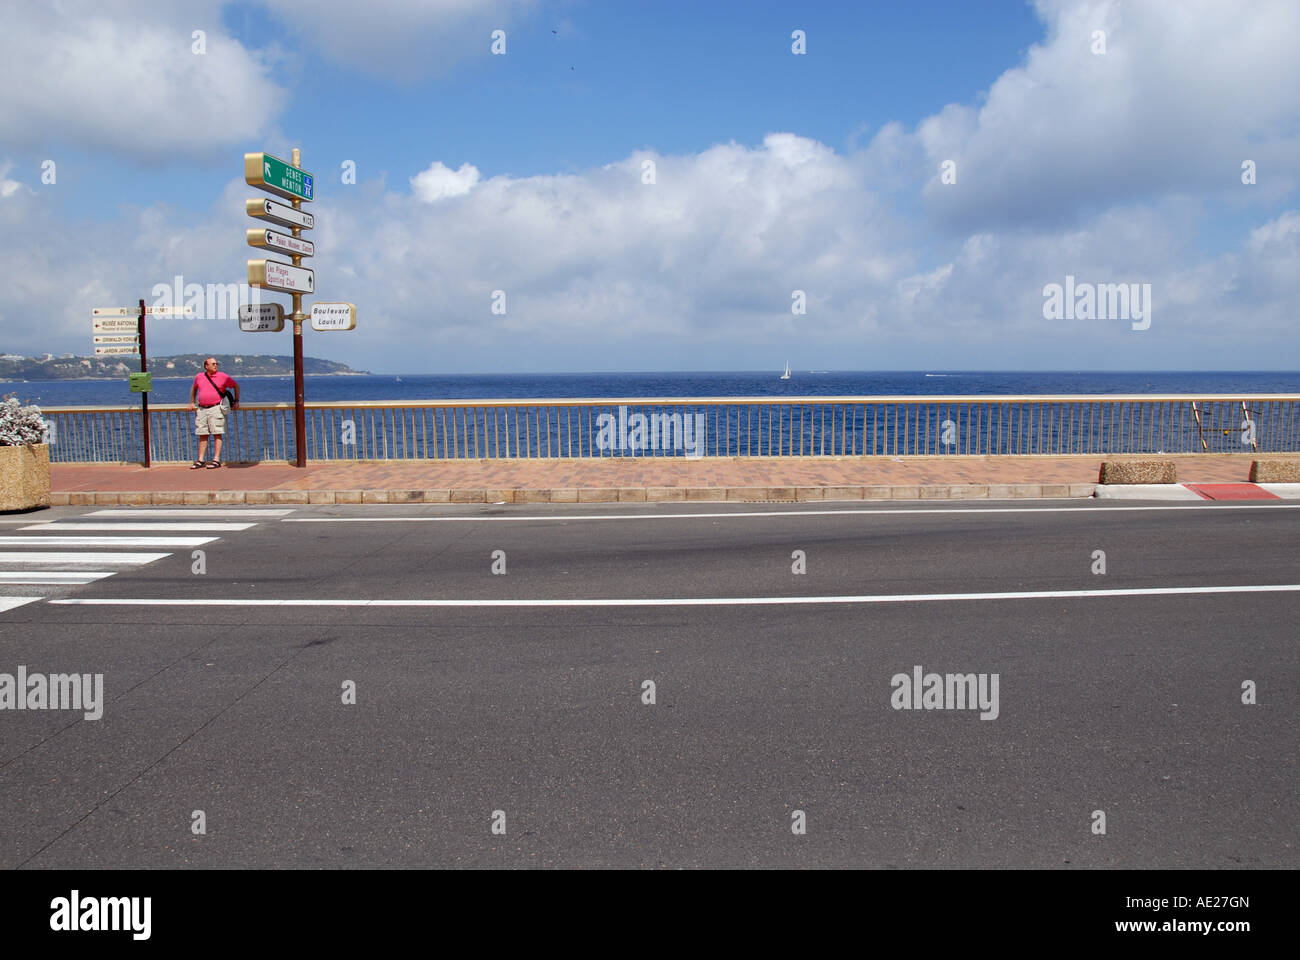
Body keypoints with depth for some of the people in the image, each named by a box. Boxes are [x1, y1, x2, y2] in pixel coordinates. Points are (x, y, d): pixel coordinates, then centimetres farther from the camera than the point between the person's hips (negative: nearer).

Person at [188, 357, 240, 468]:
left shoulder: (222, 377, 1)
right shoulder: (199, 377, 12)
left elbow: (236, 385, 11)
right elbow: (194, 388, 31)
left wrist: (236, 401, 7)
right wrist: (192, 402, 28)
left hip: (216, 409, -4)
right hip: (201, 409, 4)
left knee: (217, 434, -7)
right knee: (202, 435, 6)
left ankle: (216, 460, -5)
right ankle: (200, 460, 10)